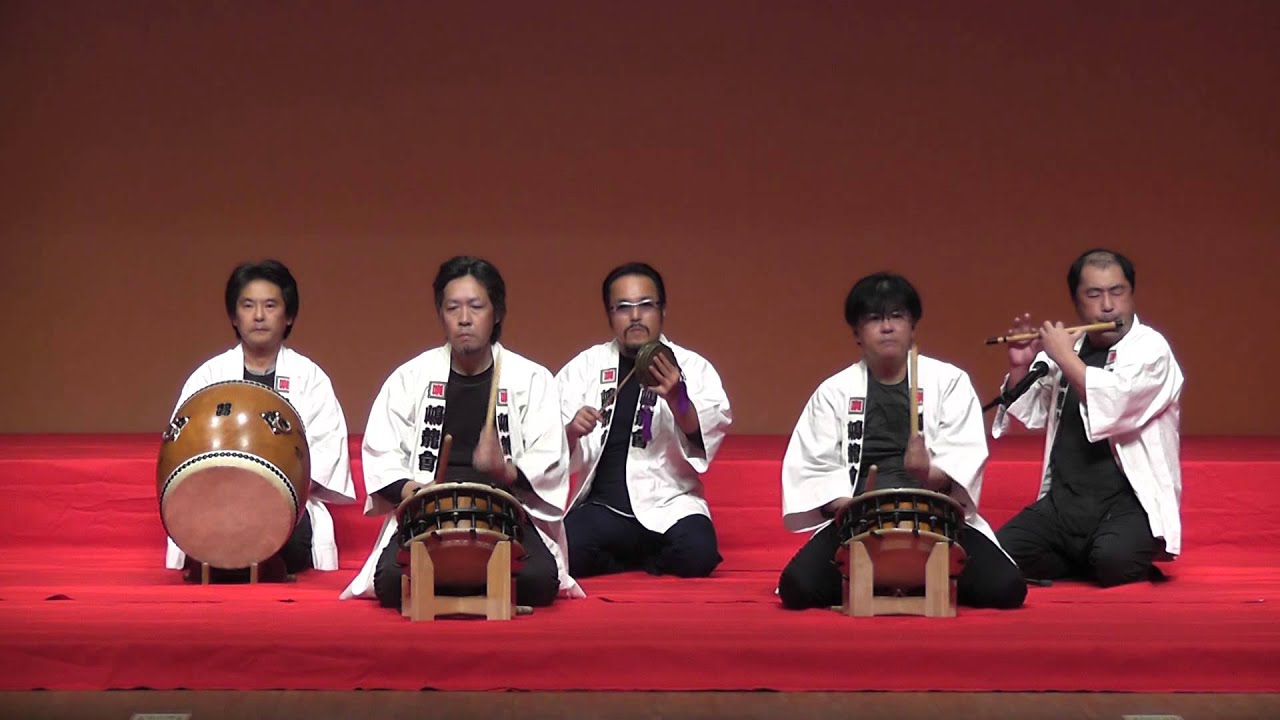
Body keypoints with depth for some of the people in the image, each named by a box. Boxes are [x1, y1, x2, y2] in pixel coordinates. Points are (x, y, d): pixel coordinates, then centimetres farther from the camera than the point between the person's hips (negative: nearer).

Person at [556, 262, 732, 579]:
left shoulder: (691, 367, 4)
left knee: (697, 555, -31)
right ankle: (647, 558, 5)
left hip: (669, 506, -1)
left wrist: (676, 399, -33)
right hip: (603, 507, 1)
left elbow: (711, 432, -14)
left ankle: (637, 560, 5)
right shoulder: (584, 368, 10)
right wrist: (571, 432, -16)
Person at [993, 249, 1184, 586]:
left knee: (1112, 560, -34)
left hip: (1128, 502, -6)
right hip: (1062, 502, 6)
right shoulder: (1068, 347, 12)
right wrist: (1020, 367, -1)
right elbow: (1028, 415, 17)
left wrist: (1065, 358, -13)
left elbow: (1113, 406, -23)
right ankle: (1089, 564, 8)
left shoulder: (1150, 349, -6)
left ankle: (1138, 566, 2)